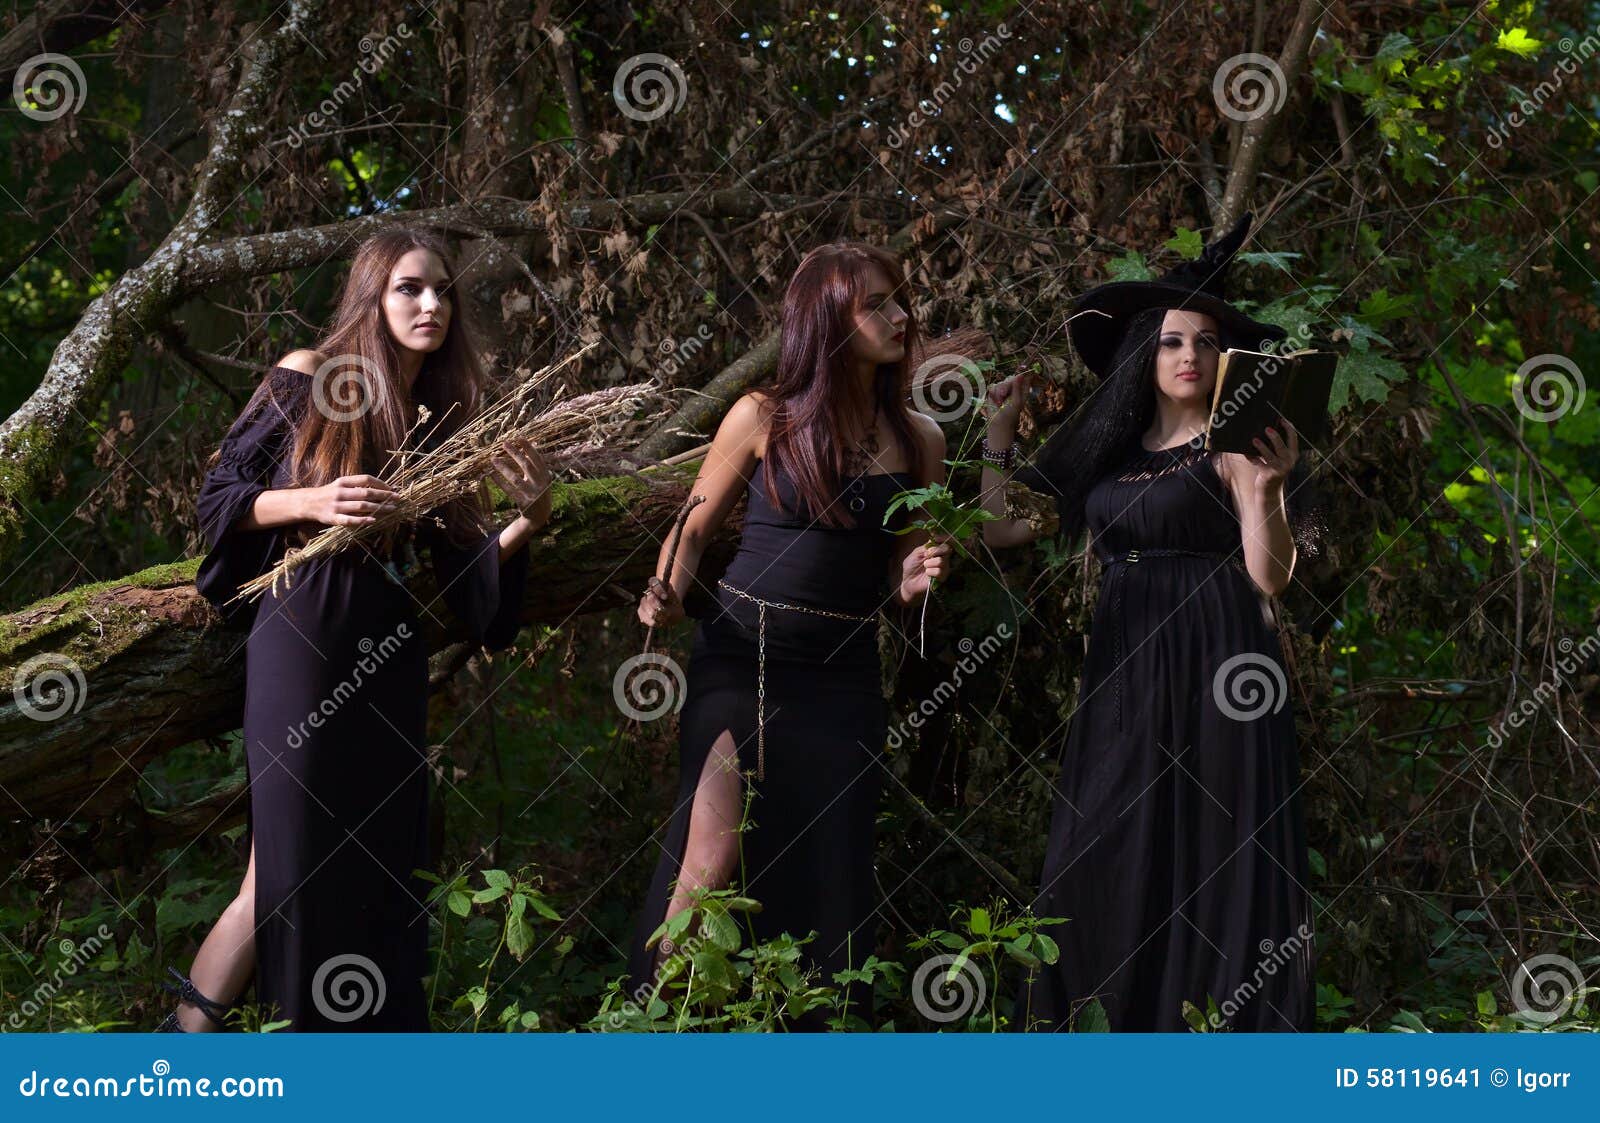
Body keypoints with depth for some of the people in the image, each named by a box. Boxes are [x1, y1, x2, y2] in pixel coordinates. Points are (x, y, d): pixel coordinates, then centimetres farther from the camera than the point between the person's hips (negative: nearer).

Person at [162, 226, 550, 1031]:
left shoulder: (441, 422, 11)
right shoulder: (306, 381, -1)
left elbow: (461, 569, 9)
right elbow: (219, 496, 0)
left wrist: (527, 520, -8)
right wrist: (312, 500, -15)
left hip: (388, 661, 5)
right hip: (301, 647, -5)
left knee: (381, 870, 5)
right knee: (288, 868, -8)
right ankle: (188, 1032, 3)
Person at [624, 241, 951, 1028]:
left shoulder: (918, 439, 8)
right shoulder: (764, 418, -1)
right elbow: (692, 532, 7)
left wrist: (915, 580, -5)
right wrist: (669, 593, -13)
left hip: (843, 678, 3)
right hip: (742, 658, -3)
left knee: (825, 875, 2)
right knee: (713, 861, -15)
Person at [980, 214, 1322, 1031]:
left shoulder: (1231, 450, 1)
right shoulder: (1109, 452, 16)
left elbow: (1270, 577, -8)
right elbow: (1001, 528, 17)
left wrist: (1267, 489, -23)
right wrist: (1000, 429, 13)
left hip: (1212, 669, -5)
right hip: (1122, 675, 5)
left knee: (1208, 859, -7)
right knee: (1104, 859, 0)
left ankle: (1218, 1031, -5)